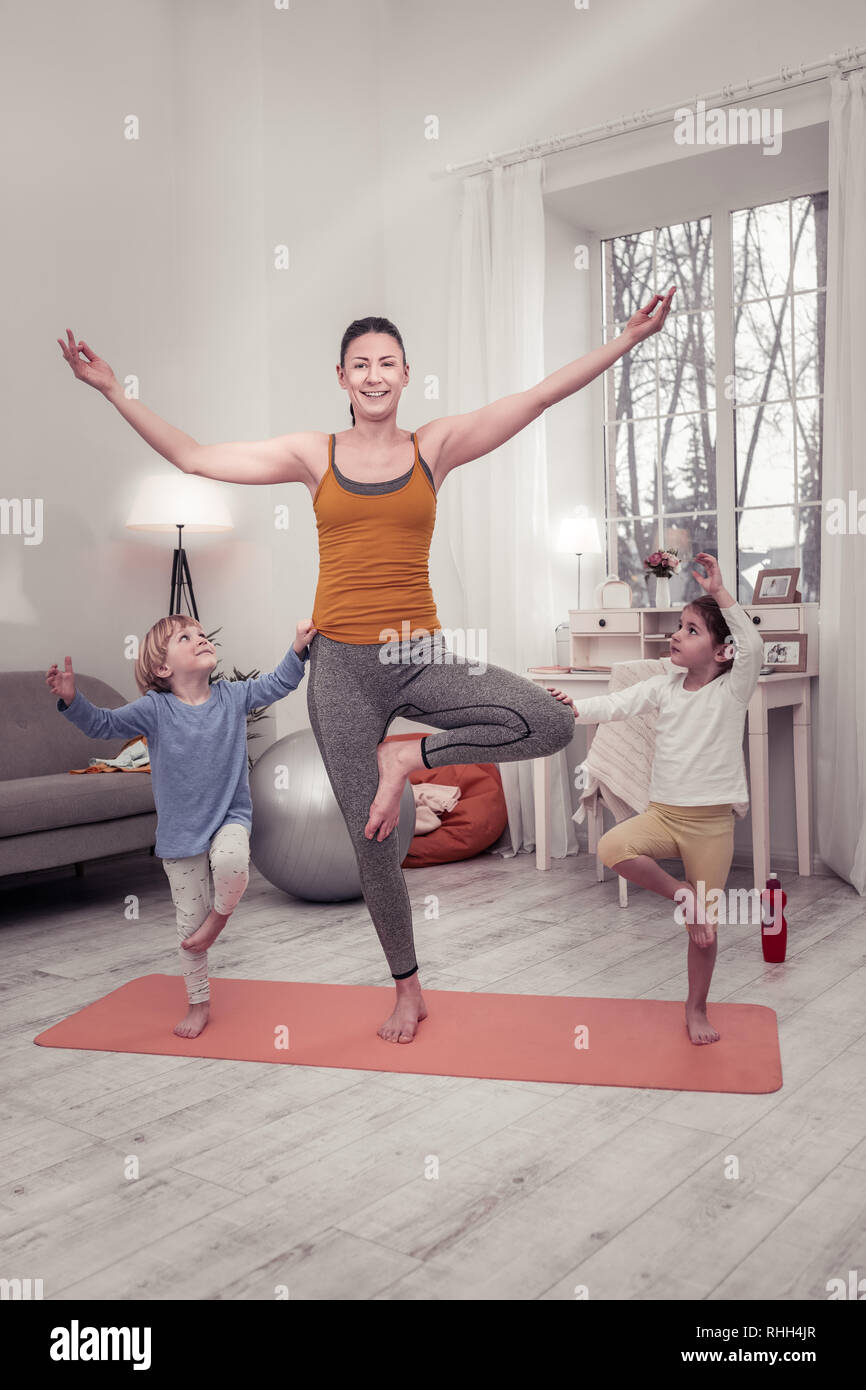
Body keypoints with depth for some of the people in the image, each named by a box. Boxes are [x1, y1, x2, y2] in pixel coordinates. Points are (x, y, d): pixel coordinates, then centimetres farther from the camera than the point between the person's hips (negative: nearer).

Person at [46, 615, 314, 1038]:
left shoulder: (232, 696, -2)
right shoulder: (154, 709, -9)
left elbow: (276, 684, 5)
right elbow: (103, 724, -10)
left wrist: (298, 649, -9)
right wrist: (71, 700, -27)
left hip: (230, 816, 1)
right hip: (180, 830, 0)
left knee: (231, 862, -34)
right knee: (189, 918, 6)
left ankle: (221, 912, 2)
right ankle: (198, 1003, 25)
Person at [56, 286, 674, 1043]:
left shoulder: (436, 446, 4)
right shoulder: (313, 454, 6)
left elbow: (542, 394, -1)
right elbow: (192, 456, 6)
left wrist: (628, 338, -6)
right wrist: (113, 390, 4)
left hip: (419, 656, 0)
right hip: (343, 666, 0)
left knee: (552, 724, -24)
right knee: (373, 845, 6)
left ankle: (409, 756, -3)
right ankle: (408, 989, 29)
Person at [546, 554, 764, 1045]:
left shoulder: (733, 690, -7)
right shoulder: (665, 687, 5)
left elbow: (752, 647, -25)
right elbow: (619, 704, -6)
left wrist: (719, 592, -31)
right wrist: (574, 708, -25)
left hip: (712, 820, -3)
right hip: (663, 812, 3)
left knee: (705, 927, 4)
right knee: (613, 847, -26)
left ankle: (697, 1009, 28)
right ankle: (679, 892, 0)